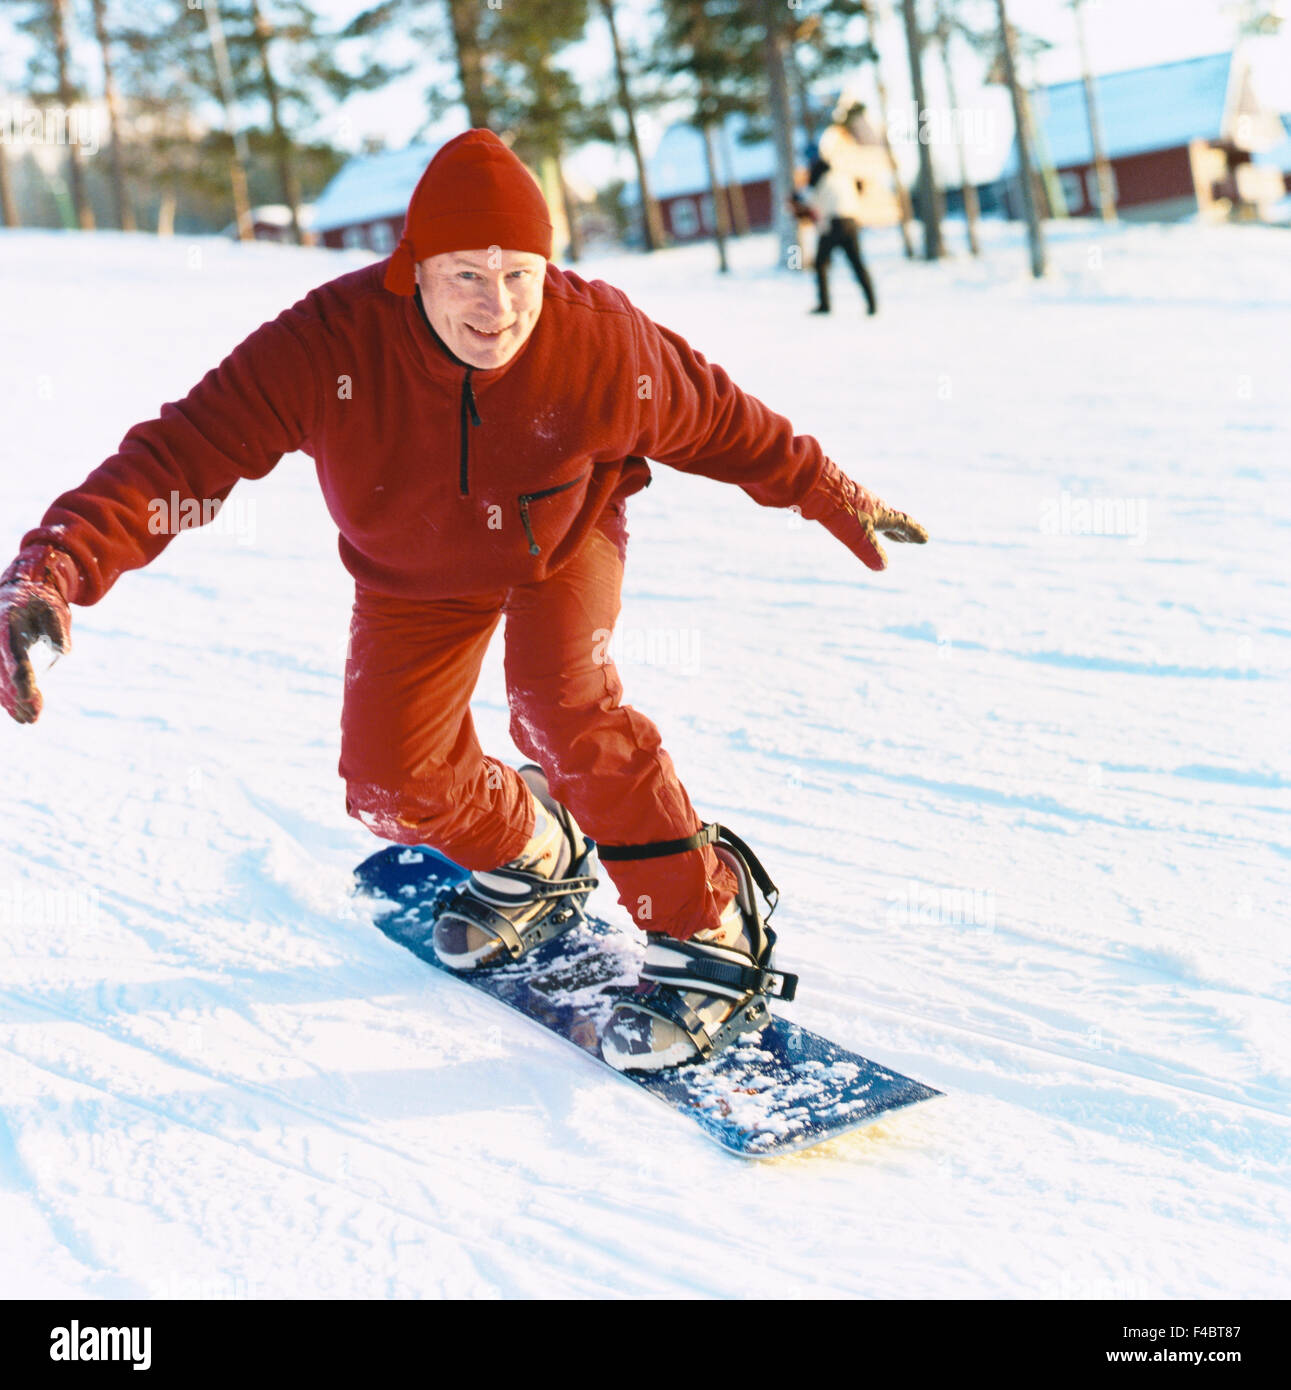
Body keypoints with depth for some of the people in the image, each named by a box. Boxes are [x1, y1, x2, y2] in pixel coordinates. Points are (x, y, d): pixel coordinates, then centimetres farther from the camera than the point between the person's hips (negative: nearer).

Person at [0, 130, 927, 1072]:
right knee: (394, 782, -4)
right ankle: (529, 857, 31)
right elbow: (184, 453, -38)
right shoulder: (330, 346, -34)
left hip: (563, 540, -2)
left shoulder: (605, 345, -30)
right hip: (415, 572, 2)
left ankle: (708, 933, -13)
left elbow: (725, 422, -12)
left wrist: (836, 499, 1)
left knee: (564, 708, -28)